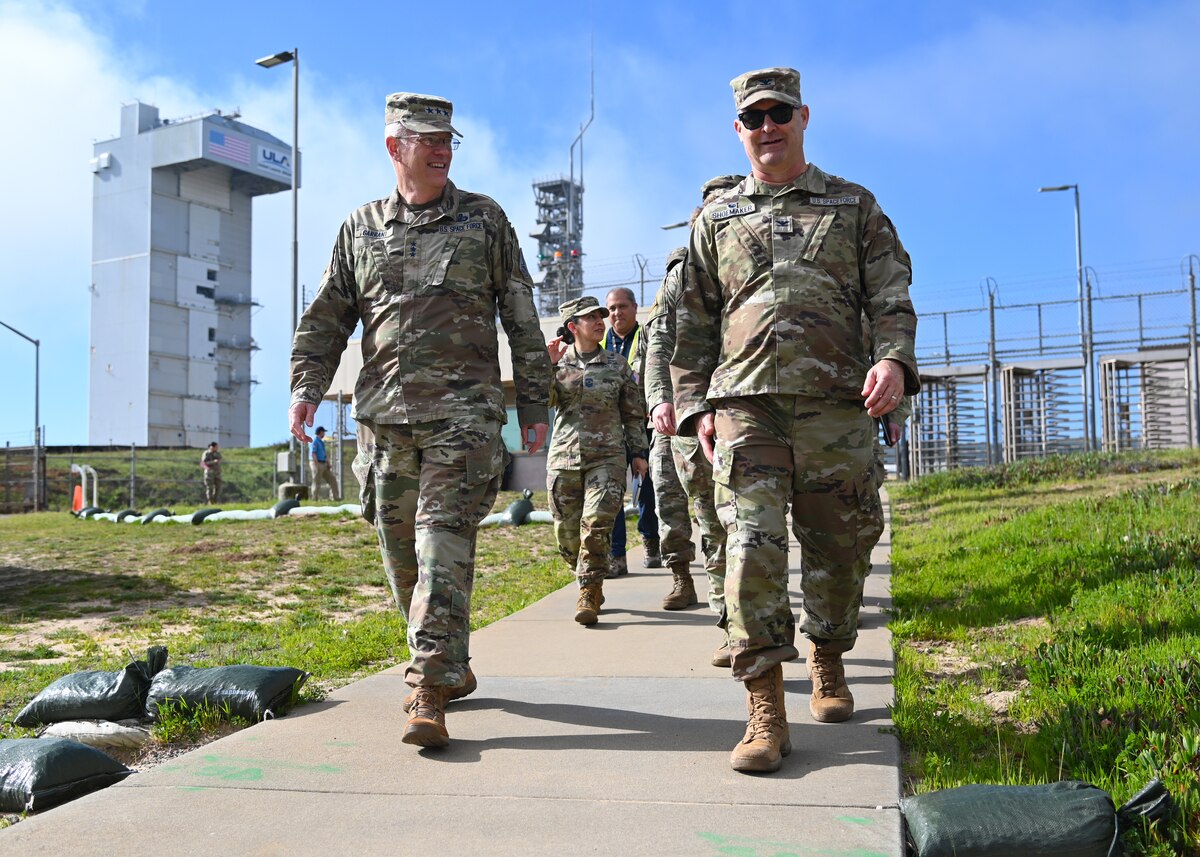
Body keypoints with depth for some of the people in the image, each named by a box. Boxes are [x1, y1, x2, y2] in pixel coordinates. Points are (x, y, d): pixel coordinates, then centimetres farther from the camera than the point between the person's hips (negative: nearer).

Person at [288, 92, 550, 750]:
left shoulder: (484, 219, 10)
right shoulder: (360, 229, 15)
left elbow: (522, 319, 9)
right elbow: (326, 319, 16)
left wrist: (534, 405, 5)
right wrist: (306, 387, 0)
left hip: (464, 409, -3)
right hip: (384, 415, 4)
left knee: (444, 543, -14)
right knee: (401, 551, 8)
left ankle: (430, 691, -14)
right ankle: (452, 670, 24)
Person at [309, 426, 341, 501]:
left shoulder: (321, 441, 19)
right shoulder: (315, 441, -11)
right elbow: (313, 454, -19)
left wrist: (328, 464, 16)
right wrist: (317, 466, -23)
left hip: (323, 464, 9)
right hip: (317, 464, -9)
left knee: (332, 480, 6)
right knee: (317, 482, -4)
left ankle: (334, 497, 6)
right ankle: (315, 498, 2)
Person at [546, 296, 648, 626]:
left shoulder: (617, 364, 8)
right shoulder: (558, 360, 8)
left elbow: (633, 413, 12)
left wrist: (638, 452, 8)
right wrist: (548, 366, -13)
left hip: (607, 456, -1)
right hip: (564, 458, 1)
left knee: (596, 525, -18)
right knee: (567, 532, 5)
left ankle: (588, 595, -10)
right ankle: (593, 587, 27)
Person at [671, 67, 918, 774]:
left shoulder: (854, 206, 15)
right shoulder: (716, 220, 18)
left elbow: (893, 297, 9)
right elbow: (694, 322, 17)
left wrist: (893, 359, -11)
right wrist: (696, 404, 7)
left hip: (837, 404, 1)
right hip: (746, 405, 0)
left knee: (838, 546, 7)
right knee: (752, 546, -13)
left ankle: (828, 663, 31)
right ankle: (766, 710, -11)